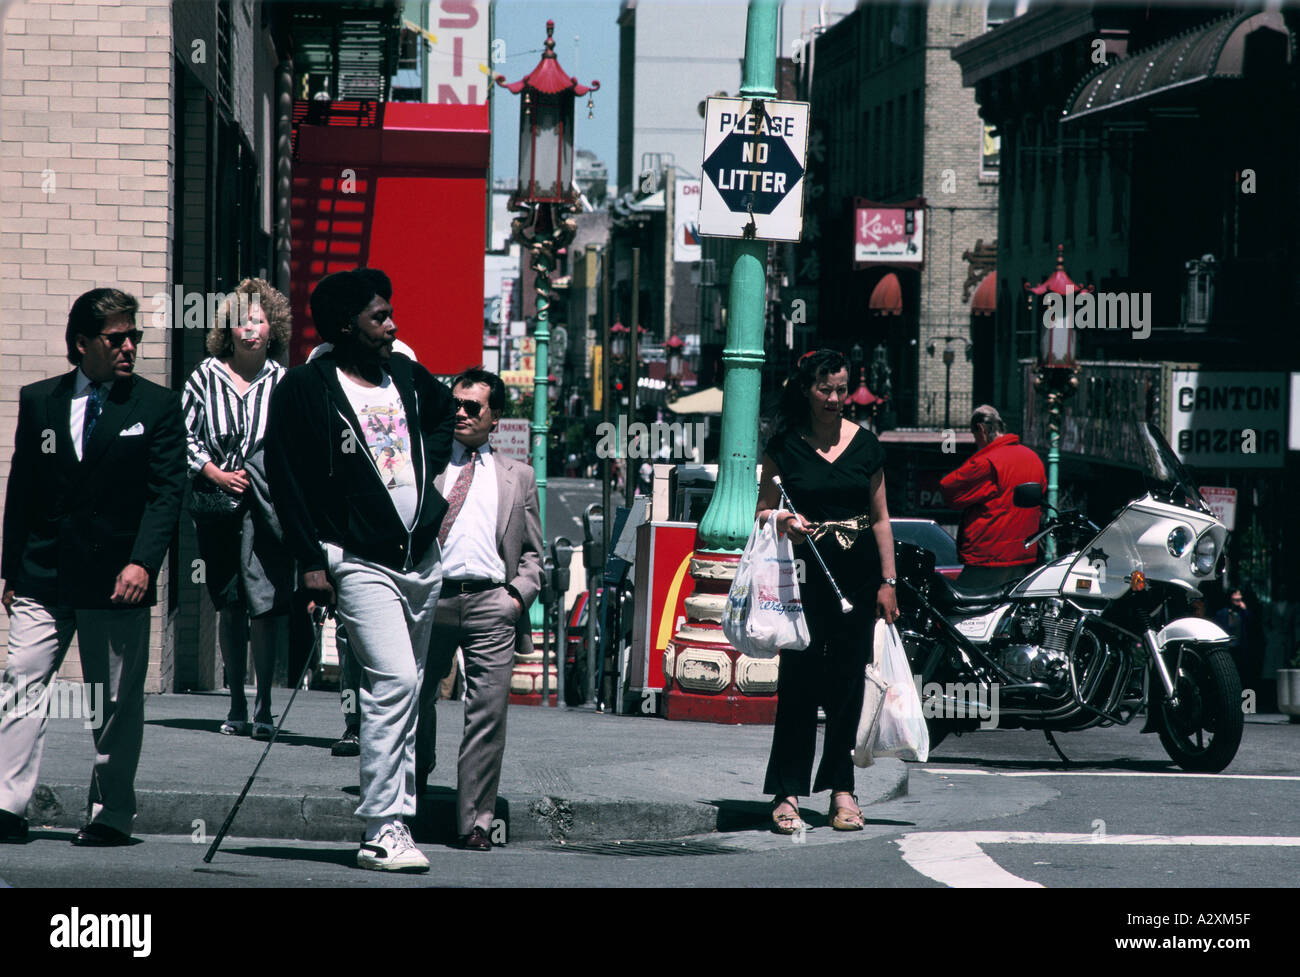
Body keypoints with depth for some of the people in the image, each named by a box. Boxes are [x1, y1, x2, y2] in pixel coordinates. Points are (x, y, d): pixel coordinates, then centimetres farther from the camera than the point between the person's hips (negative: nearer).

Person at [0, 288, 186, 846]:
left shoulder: (157, 407, 2)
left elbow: (167, 492, -3)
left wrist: (142, 563, -15)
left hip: (116, 582, -2)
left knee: (117, 702, 2)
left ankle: (110, 816, 11)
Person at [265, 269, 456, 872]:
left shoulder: (405, 376, 11)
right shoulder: (304, 389, -7)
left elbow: (446, 410, 34)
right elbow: (285, 478, -7)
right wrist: (311, 562, -10)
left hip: (422, 560, 7)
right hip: (360, 562, -7)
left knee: (403, 692, 9)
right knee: (392, 683, -18)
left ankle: (391, 821, 16)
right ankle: (384, 832, -18)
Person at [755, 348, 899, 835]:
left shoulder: (864, 443, 6)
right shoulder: (784, 444, 1)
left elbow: (880, 518, 9)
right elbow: (763, 510, 7)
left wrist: (887, 582, 6)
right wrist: (782, 519, -16)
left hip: (857, 574, 2)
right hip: (805, 572, -2)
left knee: (847, 681, 5)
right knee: (799, 680, -6)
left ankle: (841, 789, 13)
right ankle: (788, 792, -3)